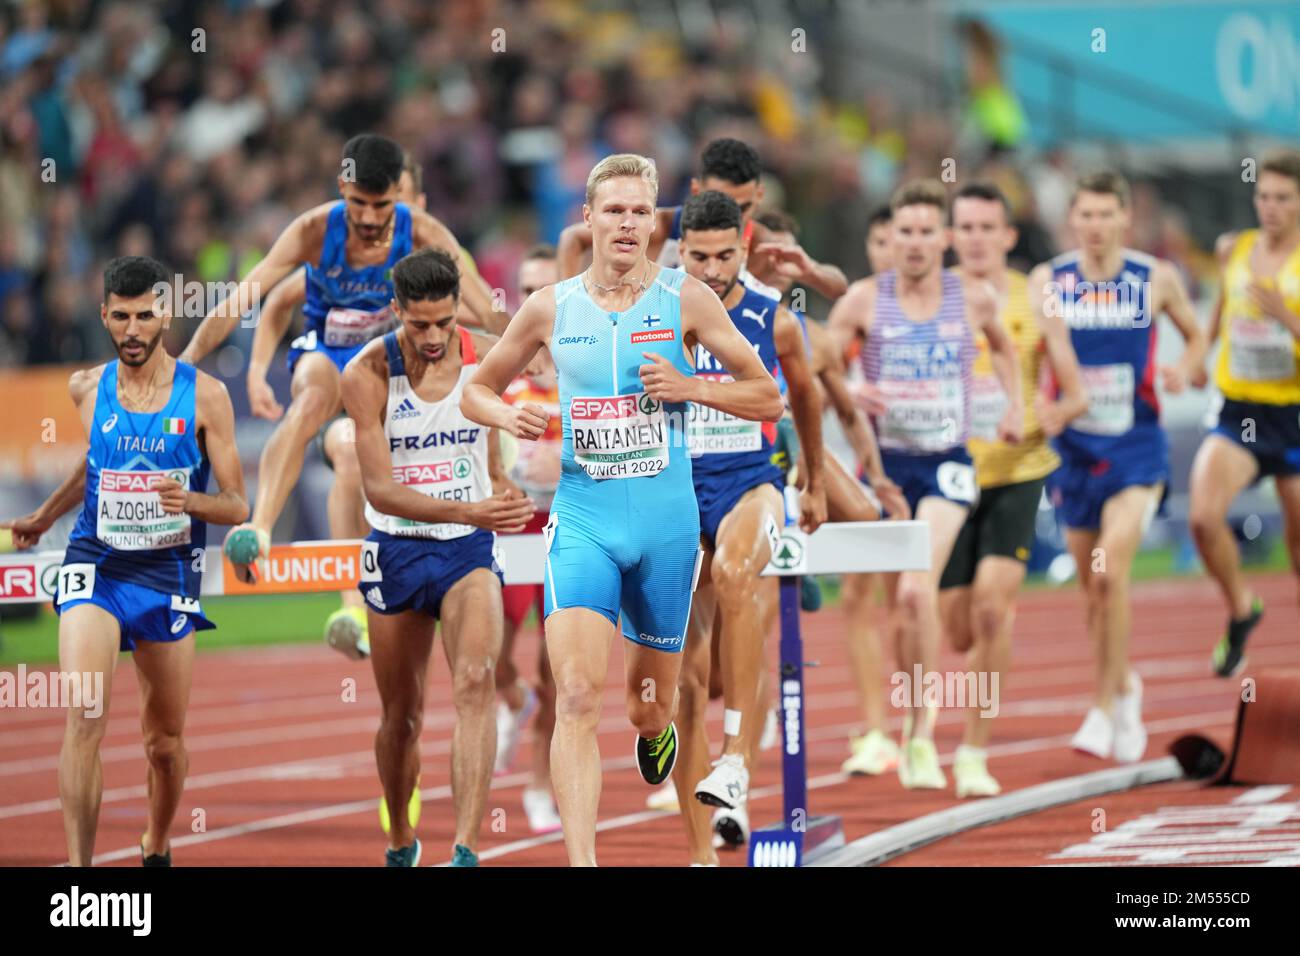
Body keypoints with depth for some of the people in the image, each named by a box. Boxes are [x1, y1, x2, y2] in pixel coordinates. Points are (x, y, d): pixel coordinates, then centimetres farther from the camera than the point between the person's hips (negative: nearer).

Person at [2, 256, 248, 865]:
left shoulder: (204, 395, -5)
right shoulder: (85, 389, 2)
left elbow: (237, 507, -3)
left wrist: (189, 500, -23)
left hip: (169, 575, 0)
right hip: (95, 565, 0)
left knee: (165, 740, 12)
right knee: (84, 717, -21)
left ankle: (156, 849, 39)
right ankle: (78, 865, -23)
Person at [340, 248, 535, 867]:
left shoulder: (486, 359, -4)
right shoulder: (367, 374, -13)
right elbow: (379, 489, -20)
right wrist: (468, 511, -30)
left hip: (469, 550, 0)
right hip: (397, 552, 0)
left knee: (474, 683, -23)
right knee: (401, 714, 10)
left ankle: (466, 850, -30)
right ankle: (401, 843, 33)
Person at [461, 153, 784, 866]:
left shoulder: (685, 299, -1)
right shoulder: (550, 307, 3)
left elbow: (767, 398, 3)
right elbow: (475, 391, 16)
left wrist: (691, 386, -14)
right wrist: (507, 415, -7)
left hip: (667, 526, 0)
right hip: (582, 522, 0)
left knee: (648, 704, 14)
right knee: (577, 696, -20)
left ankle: (655, 731, 53)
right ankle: (581, 861, -26)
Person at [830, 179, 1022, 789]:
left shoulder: (974, 299, 1)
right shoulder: (865, 299, -3)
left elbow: (1003, 347, 23)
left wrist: (1013, 405, 10)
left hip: (947, 464, -1)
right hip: (885, 461, 1)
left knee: (918, 589, -21)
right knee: (899, 606, 9)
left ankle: (922, 732, -15)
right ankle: (913, 721, 29)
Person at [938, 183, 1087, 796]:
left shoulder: (1036, 304, 1)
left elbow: (1077, 395, 6)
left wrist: (1057, 413, -17)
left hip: (1017, 474, -1)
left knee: (991, 606, -19)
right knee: (957, 632, 4)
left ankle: (974, 754, -10)